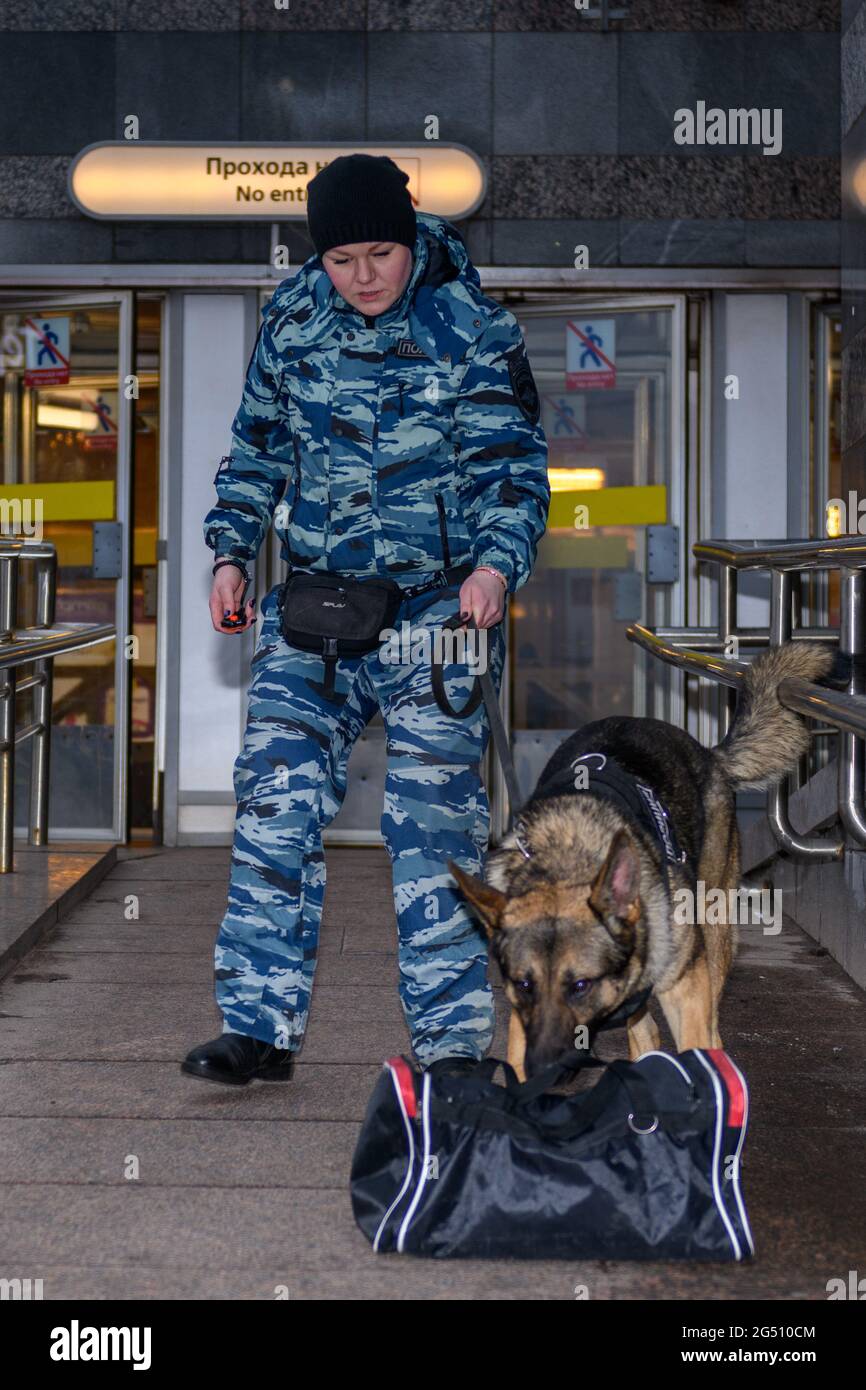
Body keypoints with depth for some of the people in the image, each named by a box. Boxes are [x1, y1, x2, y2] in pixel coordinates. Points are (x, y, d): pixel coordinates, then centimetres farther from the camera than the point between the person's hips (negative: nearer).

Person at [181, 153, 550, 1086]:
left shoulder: (473, 329, -4)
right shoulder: (292, 317, 7)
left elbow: (513, 463, -4)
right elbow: (257, 444, 17)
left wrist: (497, 562, -22)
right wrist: (230, 551, 5)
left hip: (439, 605, -3)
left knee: (433, 818, -4)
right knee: (276, 806, -3)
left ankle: (452, 1039, 7)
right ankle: (260, 1026, 6)